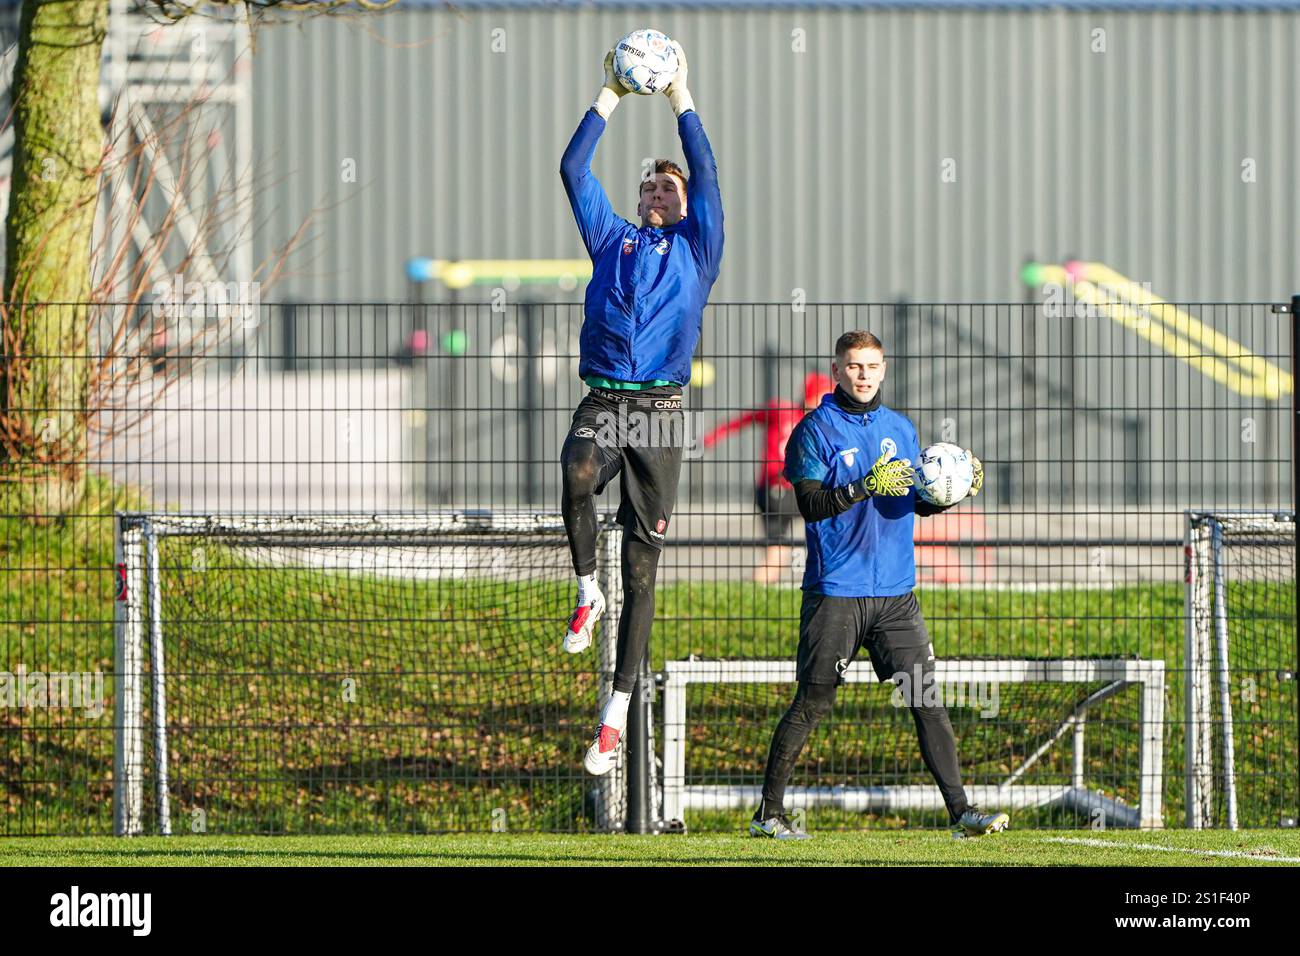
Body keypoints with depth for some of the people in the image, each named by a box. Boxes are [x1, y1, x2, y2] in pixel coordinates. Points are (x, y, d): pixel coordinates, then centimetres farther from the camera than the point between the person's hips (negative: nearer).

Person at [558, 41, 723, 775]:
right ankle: (588, 593, -13)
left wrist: (682, 97, 10)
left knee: (643, 564, -1)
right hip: (603, 403, 0)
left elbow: (706, 172, 7)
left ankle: (619, 710, 0)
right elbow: (574, 169, 15)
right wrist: (611, 98, 16)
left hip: (661, 411, 0)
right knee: (578, 474, -36)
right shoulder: (612, 239, 20)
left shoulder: (697, 247, 16)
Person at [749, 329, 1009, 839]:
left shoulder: (900, 428, 14)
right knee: (813, 702, 0)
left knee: (926, 698, -3)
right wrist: (866, 487, -25)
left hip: (896, 592, 4)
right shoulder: (815, 430, -3)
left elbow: (920, 503, 17)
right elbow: (811, 505, -13)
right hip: (835, 592, -4)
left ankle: (960, 811, -5)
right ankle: (768, 812, 11)